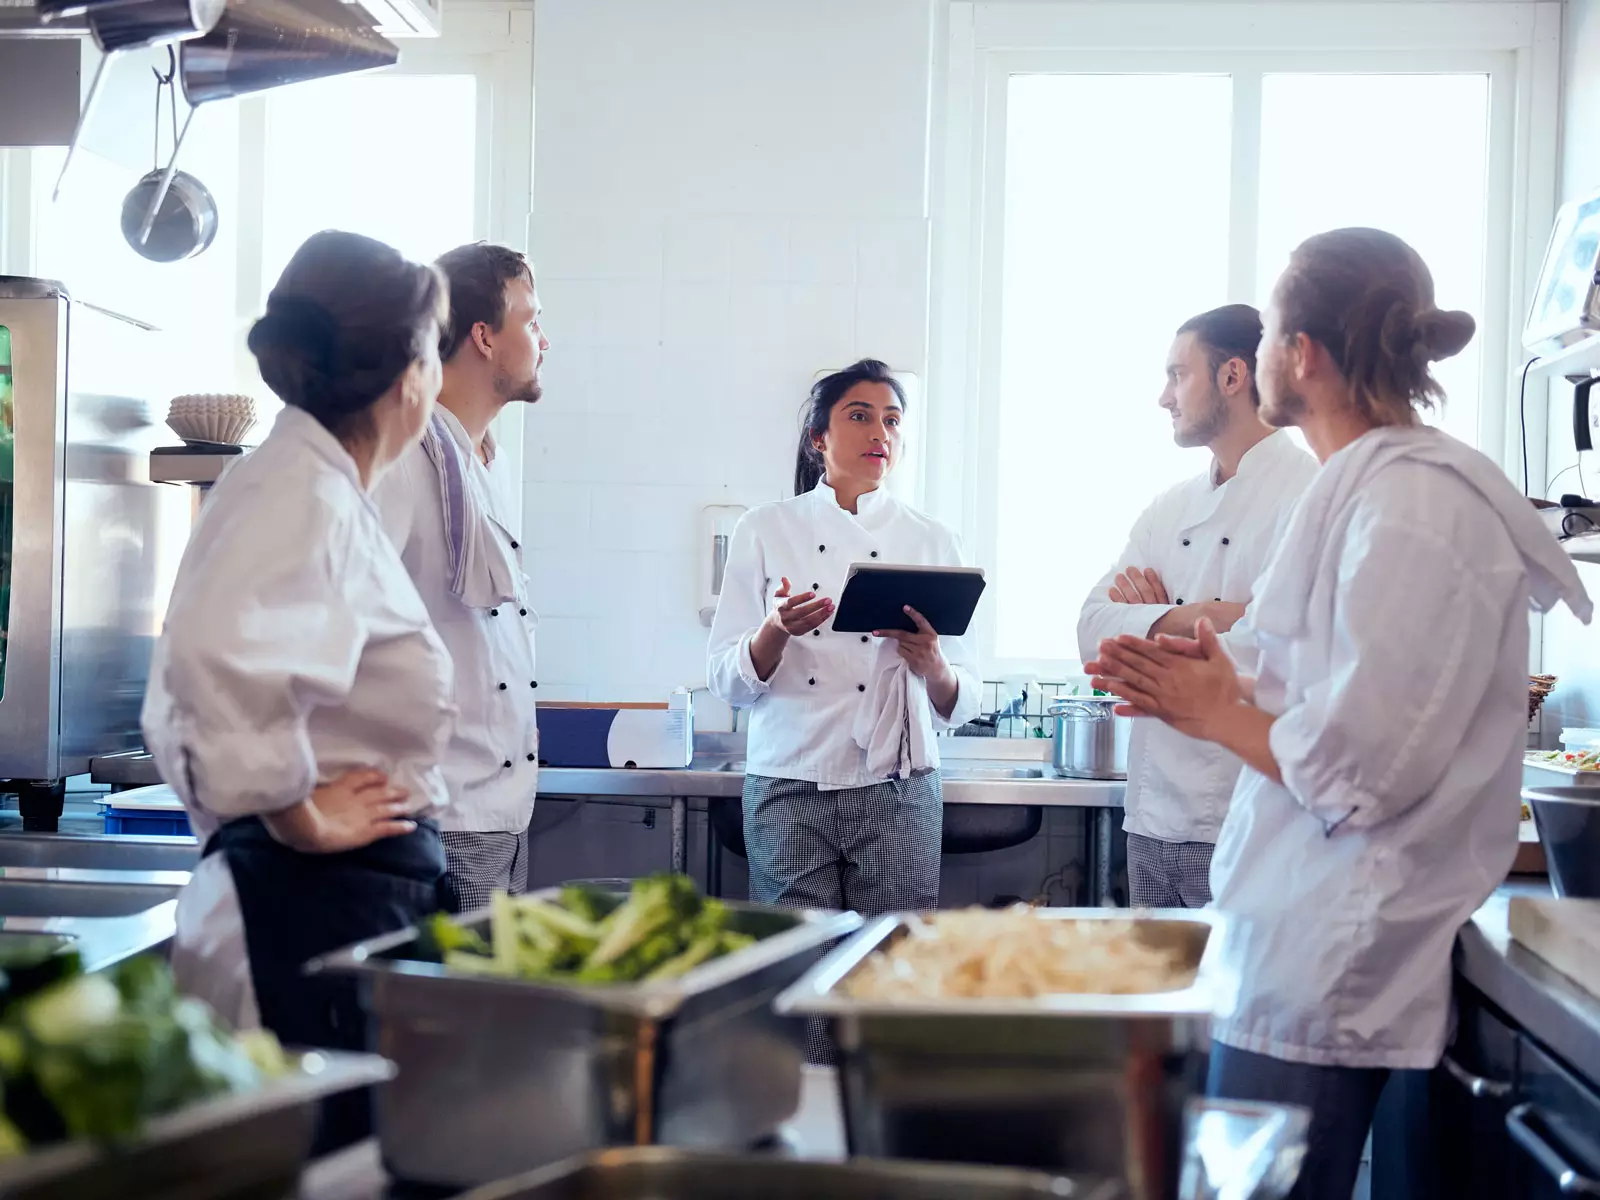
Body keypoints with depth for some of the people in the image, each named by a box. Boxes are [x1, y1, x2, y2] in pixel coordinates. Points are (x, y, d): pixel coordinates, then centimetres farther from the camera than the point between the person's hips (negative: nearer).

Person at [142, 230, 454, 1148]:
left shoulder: (324, 488, 14)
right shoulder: (304, 494, -16)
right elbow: (223, 661, -35)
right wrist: (300, 820, -22)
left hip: (368, 896, 10)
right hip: (320, 906, -10)